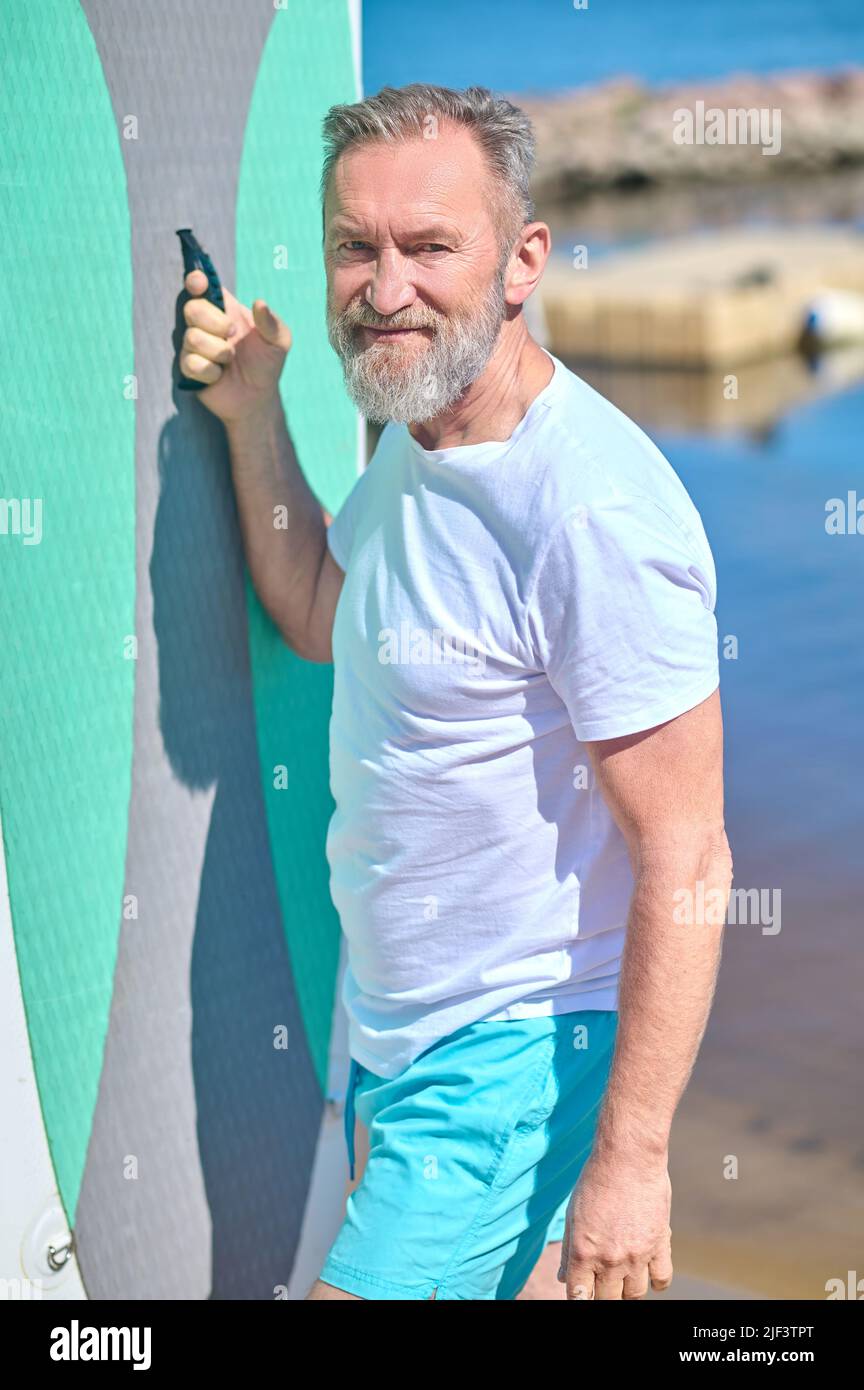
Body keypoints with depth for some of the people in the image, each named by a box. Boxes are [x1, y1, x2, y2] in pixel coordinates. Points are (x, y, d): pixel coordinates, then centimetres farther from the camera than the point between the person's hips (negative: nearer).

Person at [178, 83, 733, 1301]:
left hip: (513, 1052, -9)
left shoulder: (595, 508, -26)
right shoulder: (412, 440, 3)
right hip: (389, 1017, 9)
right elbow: (321, 617, 22)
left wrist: (631, 1156, -24)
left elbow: (685, 866, -25)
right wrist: (253, 412, 10)